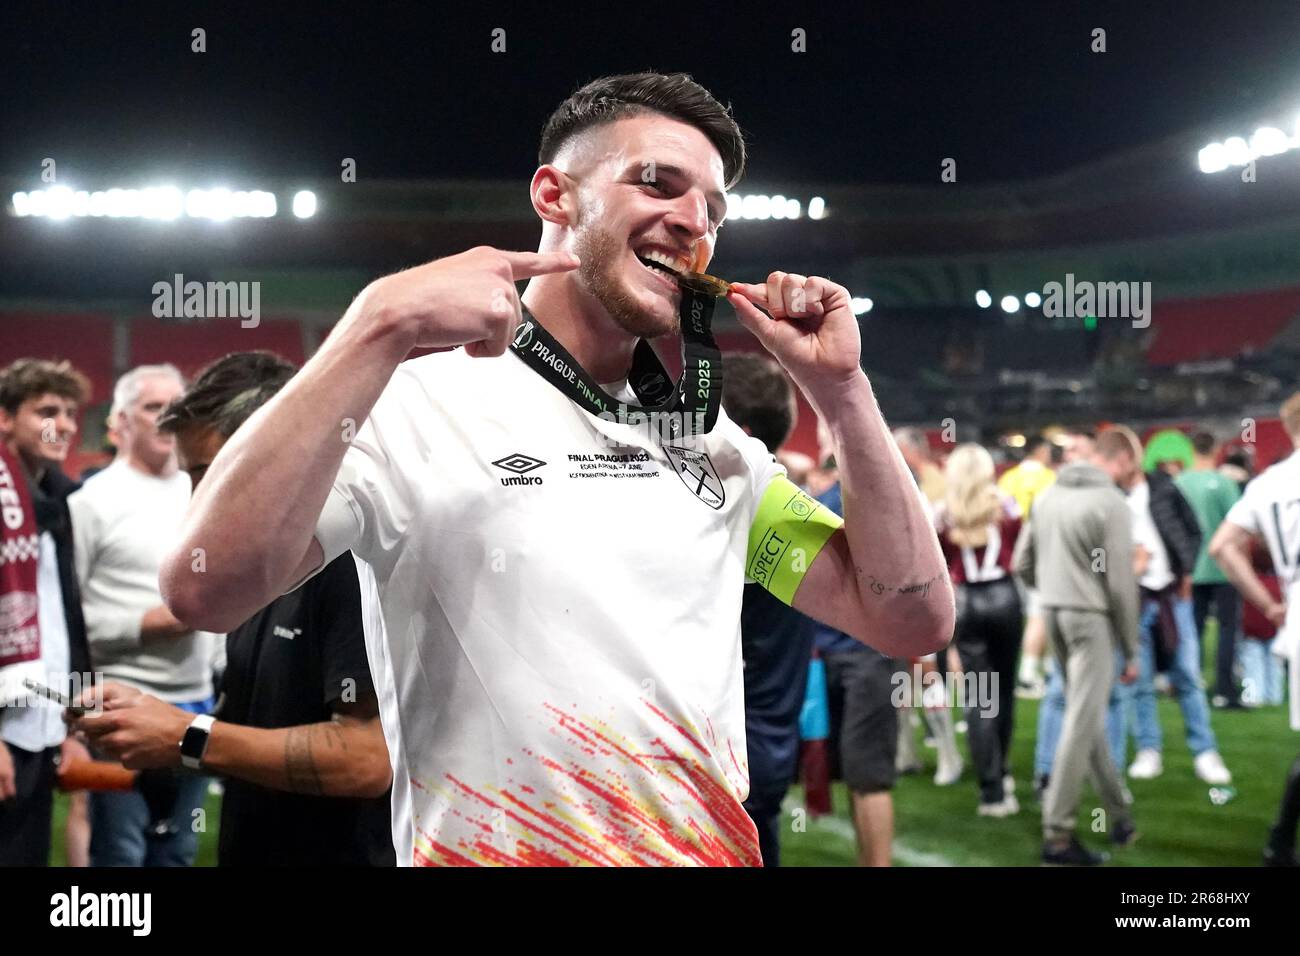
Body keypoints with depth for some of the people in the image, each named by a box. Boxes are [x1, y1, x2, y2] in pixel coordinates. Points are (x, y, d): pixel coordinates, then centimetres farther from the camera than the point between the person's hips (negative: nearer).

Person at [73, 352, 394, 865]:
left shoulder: (357, 563, -18)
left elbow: (368, 758, -26)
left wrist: (190, 739, -20)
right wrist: (151, 714, 0)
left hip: (342, 851, -8)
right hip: (254, 850, 8)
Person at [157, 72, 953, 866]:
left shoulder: (714, 446, 8)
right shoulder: (414, 408, -12)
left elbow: (913, 618, 4)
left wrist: (841, 386, -5)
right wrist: (380, 326, -30)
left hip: (716, 847, 6)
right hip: (496, 847, -6)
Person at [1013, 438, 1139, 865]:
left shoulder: (1047, 496, 8)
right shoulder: (1110, 503, -11)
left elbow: (1023, 564, 11)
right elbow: (1120, 583, -11)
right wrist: (1131, 650, -4)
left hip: (1052, 613, 7)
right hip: (1092, 617, -7)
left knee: (1087, 719, 17)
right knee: (1082, 725, -3)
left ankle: (1118, 815, 26)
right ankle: (1058, 835, -3)